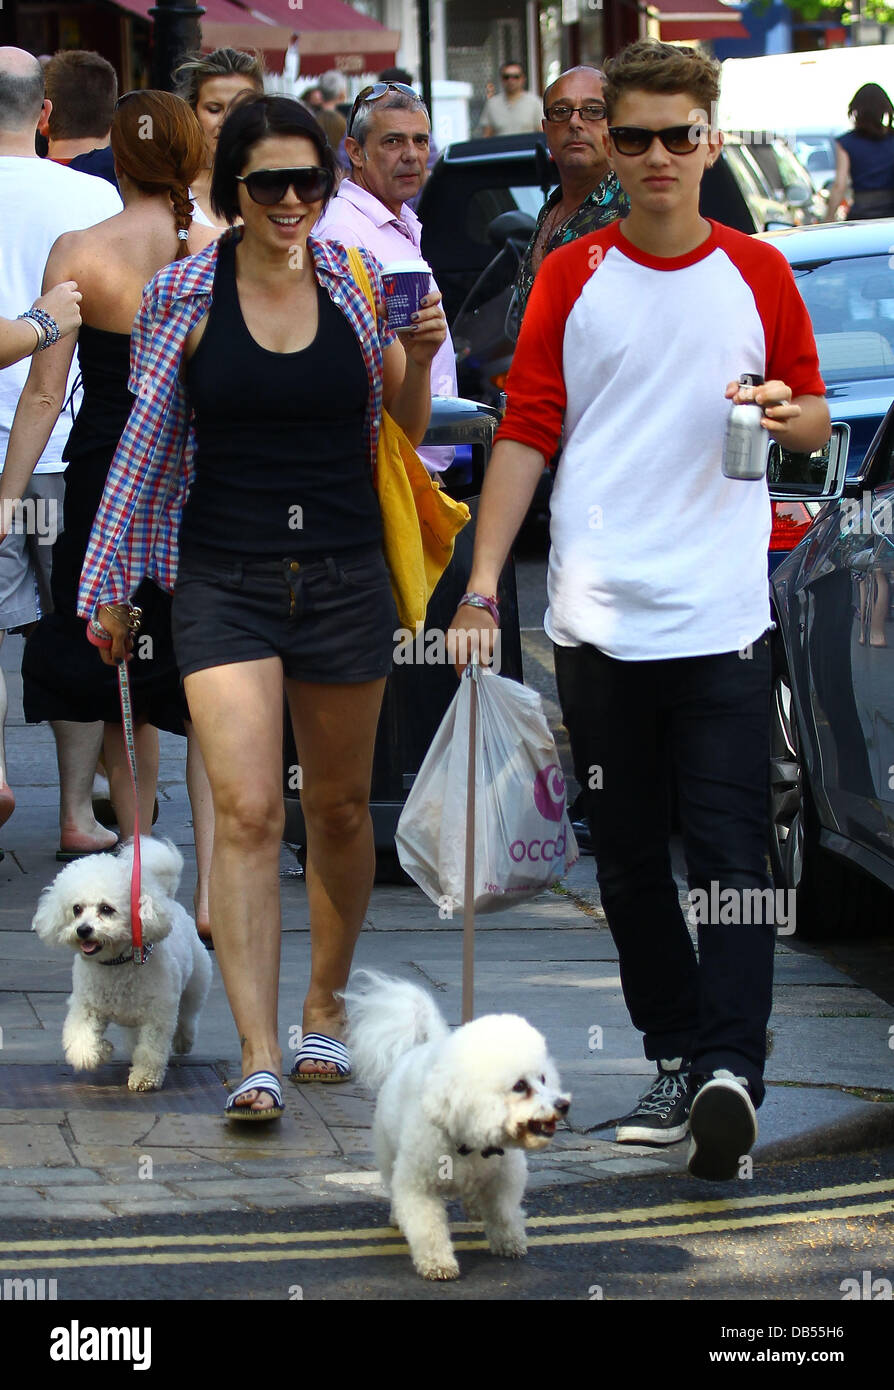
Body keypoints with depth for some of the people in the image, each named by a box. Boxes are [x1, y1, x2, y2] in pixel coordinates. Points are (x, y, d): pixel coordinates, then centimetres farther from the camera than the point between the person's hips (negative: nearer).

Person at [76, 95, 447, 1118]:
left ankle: (325, 1006, 33)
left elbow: (403, 435, 11)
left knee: (339, 806, 13)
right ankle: (258, 1055, -18)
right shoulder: (184, 295, -1)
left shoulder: (359, 283, 3)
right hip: (225, 580, -2)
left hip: (346, 573, 2)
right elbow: (147, 445, 7)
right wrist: (111, 588, 10)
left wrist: (419, 360, -9)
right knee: (246, 812, -14)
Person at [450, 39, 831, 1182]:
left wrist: (790, 415, -12)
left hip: (723, 618, -2)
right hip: (598, 618, 2)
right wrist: (482, 586, -1)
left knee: (728, 852, -10)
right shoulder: (570, 278, 8)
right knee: (627, 857, 7)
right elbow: (525, 435, 7)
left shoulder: (758, 275, 7)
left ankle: (730, 1068, -18)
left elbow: (815, 425, 13)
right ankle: (673, 1056, 17)